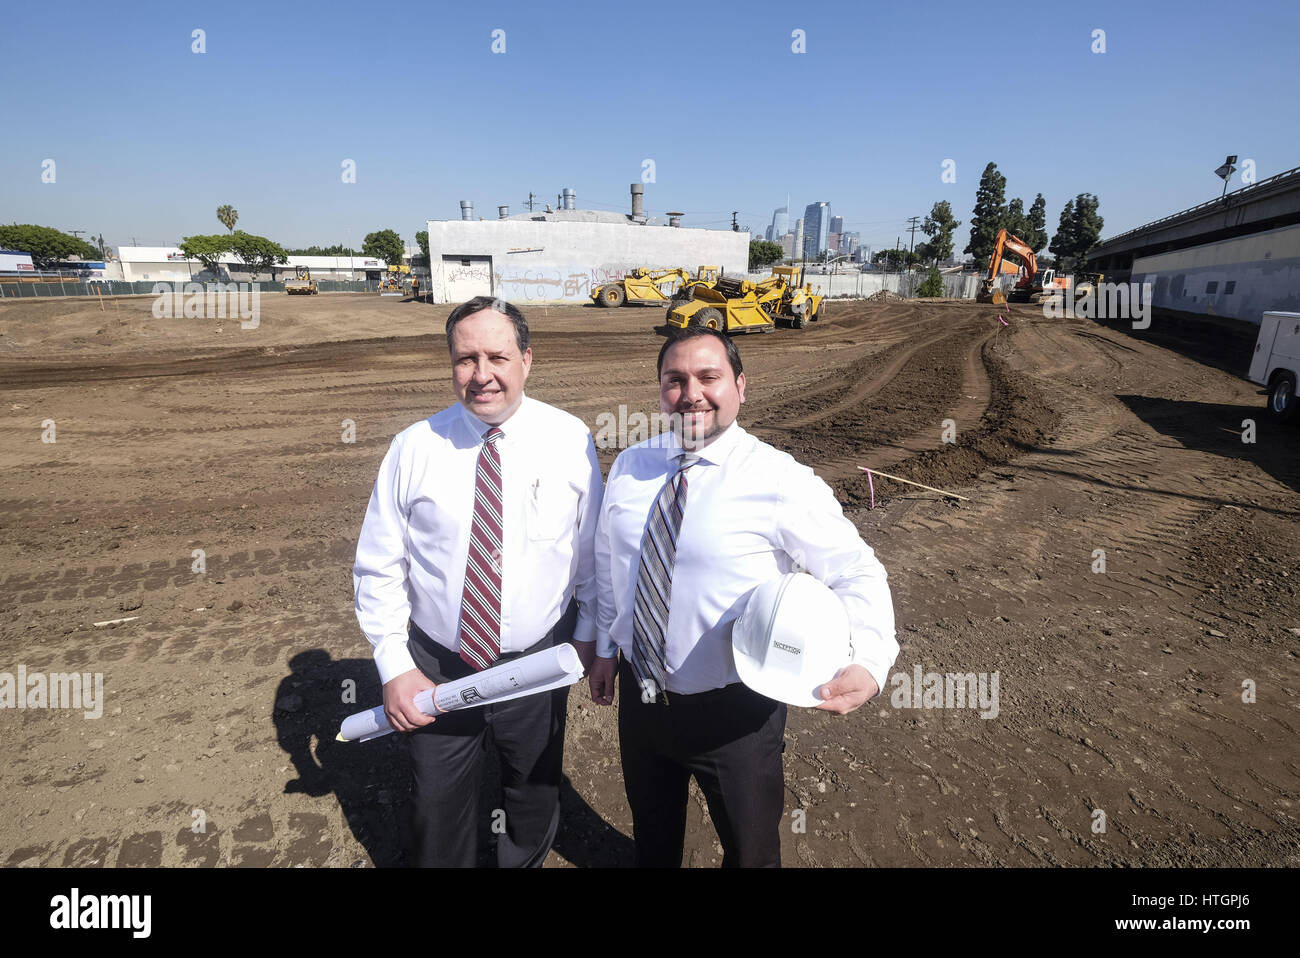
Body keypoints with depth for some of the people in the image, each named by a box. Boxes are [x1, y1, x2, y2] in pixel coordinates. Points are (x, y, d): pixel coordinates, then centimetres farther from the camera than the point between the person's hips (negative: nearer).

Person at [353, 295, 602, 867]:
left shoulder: (570, 440, -9)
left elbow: (593, 547, 0)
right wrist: (395, 668, -9)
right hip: (437, 670, 0)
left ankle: (525, 862, 54)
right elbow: (378, 568, -5)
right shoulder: (415, 448, -10)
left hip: (539, 665, 1)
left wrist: (587, 633, 2)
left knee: (534, 804, 24)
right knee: (437, 817, 21)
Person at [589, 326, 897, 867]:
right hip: (640, 697, 5)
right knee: (651, 836, 30)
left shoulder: (781, 482, -19)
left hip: (736, 714, -4)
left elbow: (857, 575, -16)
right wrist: (605, 648, 13)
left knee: (750, 849, 22)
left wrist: (869, 663, -32)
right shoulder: (629, 468, -3)